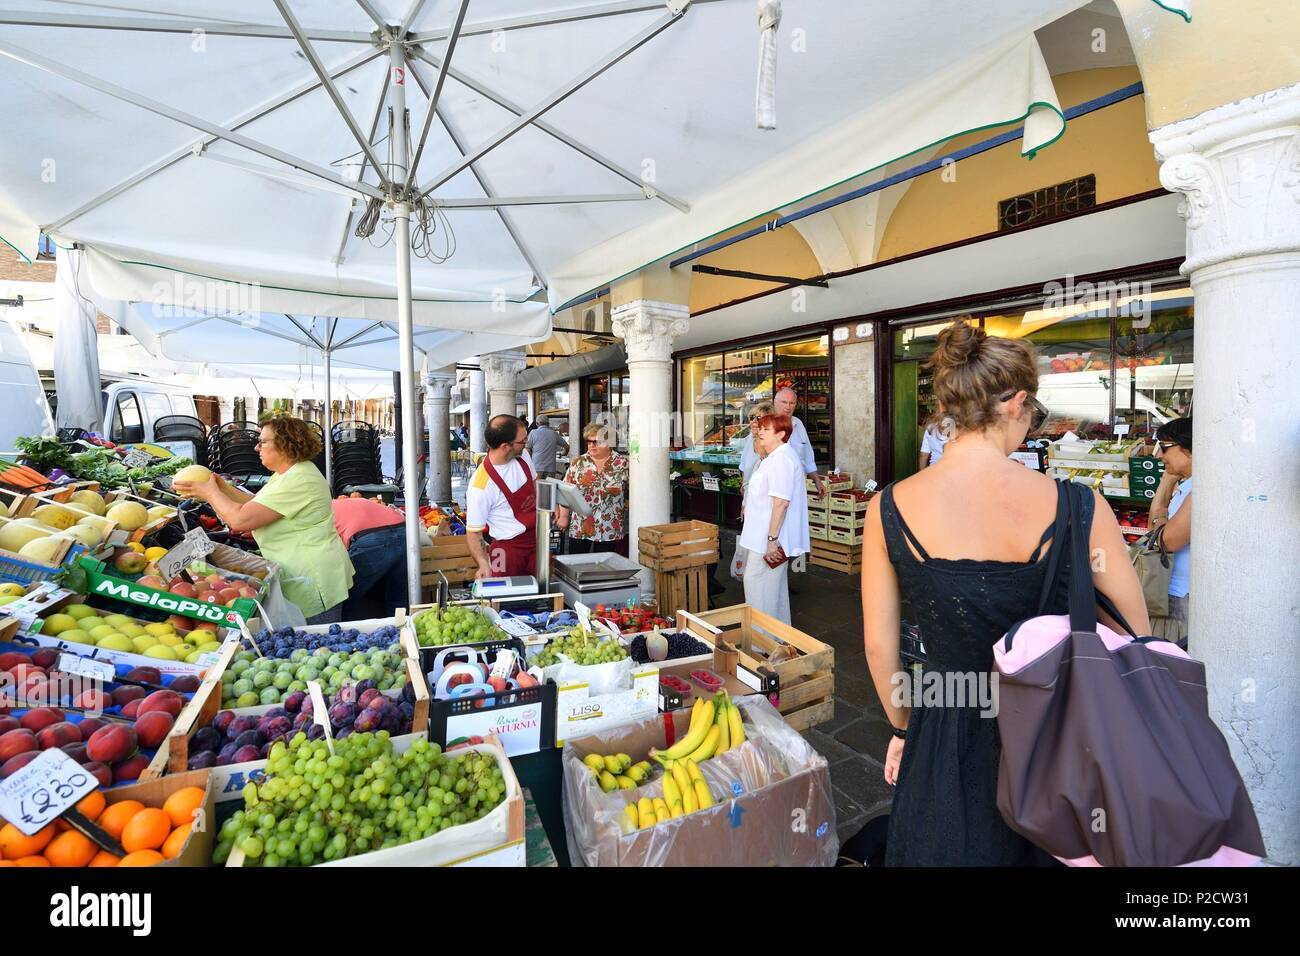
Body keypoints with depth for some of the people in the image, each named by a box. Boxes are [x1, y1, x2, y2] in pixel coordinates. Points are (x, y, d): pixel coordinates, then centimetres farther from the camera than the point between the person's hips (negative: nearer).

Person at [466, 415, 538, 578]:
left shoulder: (523, 455, -5)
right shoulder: (480, 486, -25)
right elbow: (473, 533, -16)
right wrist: (484, 565, -30)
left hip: (538, 540, 6)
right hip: (509, 549, -6)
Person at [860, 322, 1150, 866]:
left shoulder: (888, 509, -16)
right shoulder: (1079, 509, -18)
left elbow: (879, 645, -6)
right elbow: (1134, 637, -4)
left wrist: (902, 727, 12)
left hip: (945, 736, 0)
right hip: (1053, 738, 0)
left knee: (950, 847, 26)